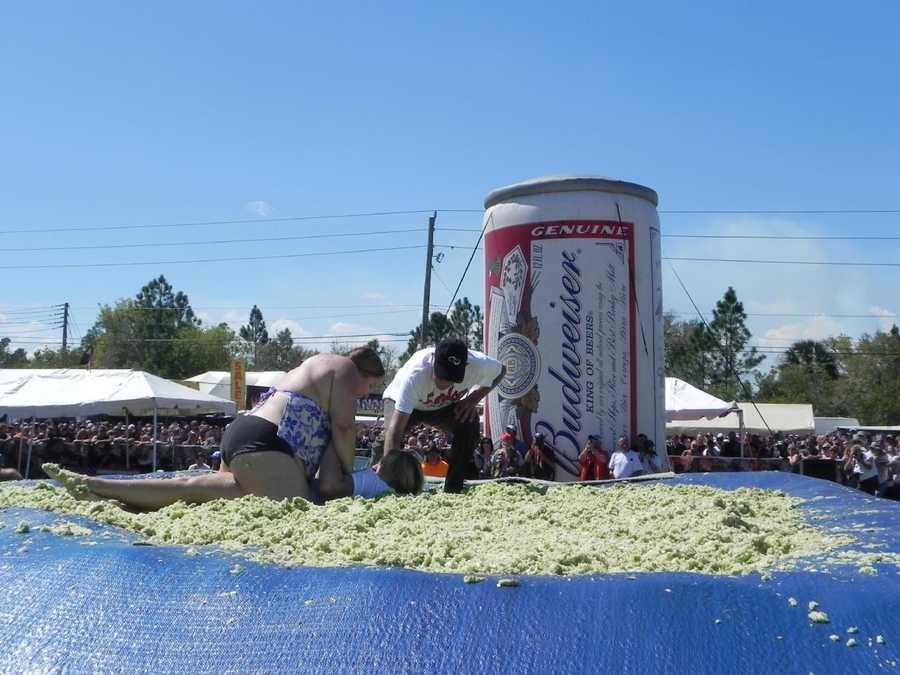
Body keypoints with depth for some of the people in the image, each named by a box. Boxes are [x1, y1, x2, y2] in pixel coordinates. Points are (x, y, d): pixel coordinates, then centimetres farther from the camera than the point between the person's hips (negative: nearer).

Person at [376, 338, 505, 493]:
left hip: (445, 406, 3)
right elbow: (395, 429, -49)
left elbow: (500, 370, -8)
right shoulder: (414, 374, -45)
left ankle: (452, 491, -10)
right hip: (401, 401, -2)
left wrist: (473, 399, -22)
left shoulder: (478, 364, -35)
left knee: (469, 425, -23)